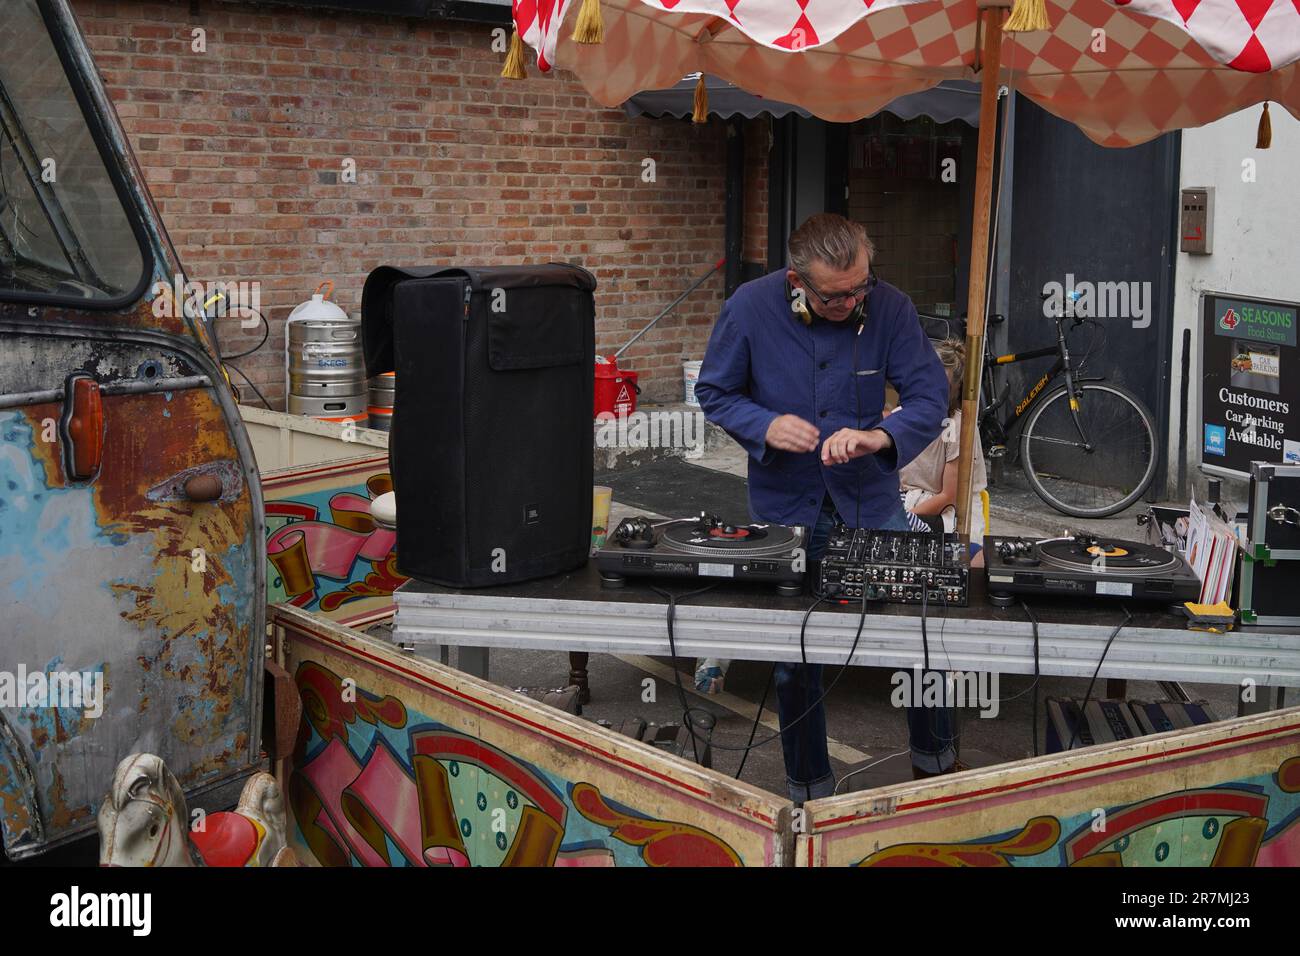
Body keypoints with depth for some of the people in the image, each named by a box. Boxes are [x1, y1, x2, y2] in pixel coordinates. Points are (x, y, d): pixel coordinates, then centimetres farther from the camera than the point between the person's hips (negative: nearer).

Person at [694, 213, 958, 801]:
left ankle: (935, 760, 25)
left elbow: (930, 395, -11)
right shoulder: (750, 308, -12)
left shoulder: (889, 308, -11)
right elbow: (713, 392, -2)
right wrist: (765, 426, -21)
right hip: (785, 508, 0)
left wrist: (880, 436, -31)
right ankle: (808, 790, 28)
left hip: (871, 500, 0)